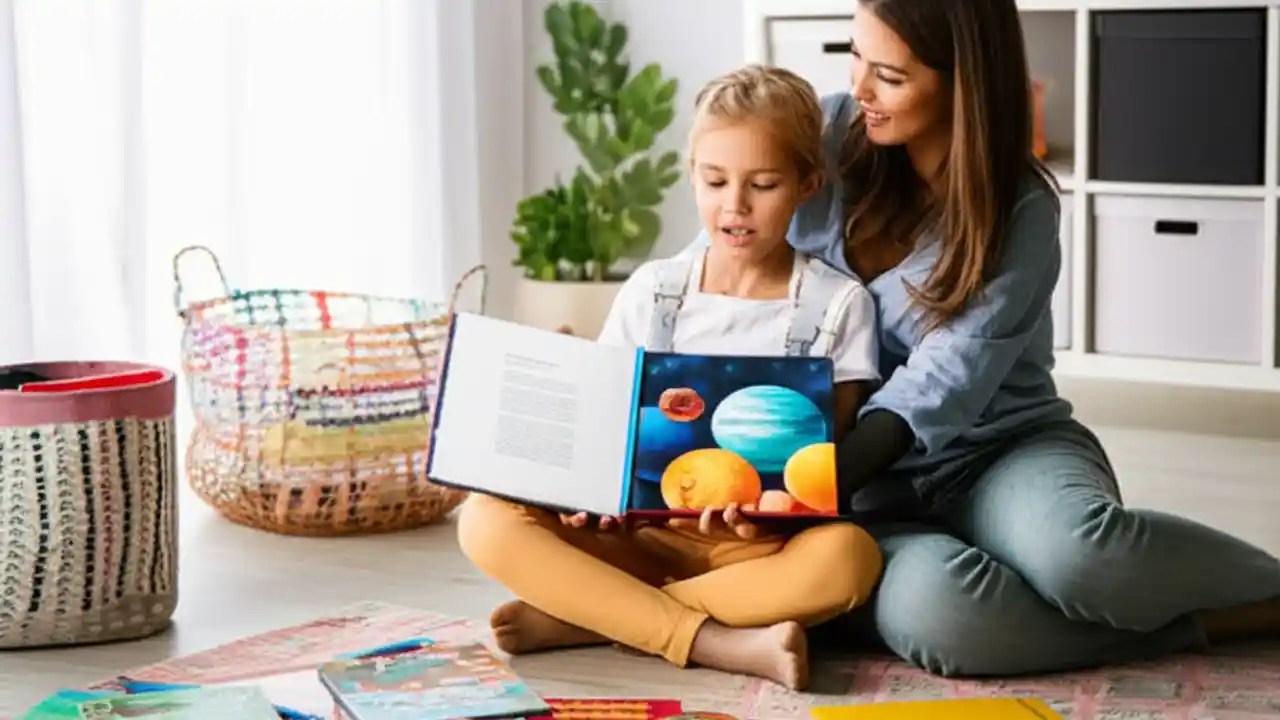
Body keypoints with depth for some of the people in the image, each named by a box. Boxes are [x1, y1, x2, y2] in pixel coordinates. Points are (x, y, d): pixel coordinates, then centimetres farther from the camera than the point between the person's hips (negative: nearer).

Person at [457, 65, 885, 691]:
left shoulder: (837, 306, 0)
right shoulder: (651, 291, 7)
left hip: (761, 545, -2)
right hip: (640, 528, 2)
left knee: (847, 556, -36)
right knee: (487, 520, -22)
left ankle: (584, 616, -27)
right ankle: (716, 641, -31)